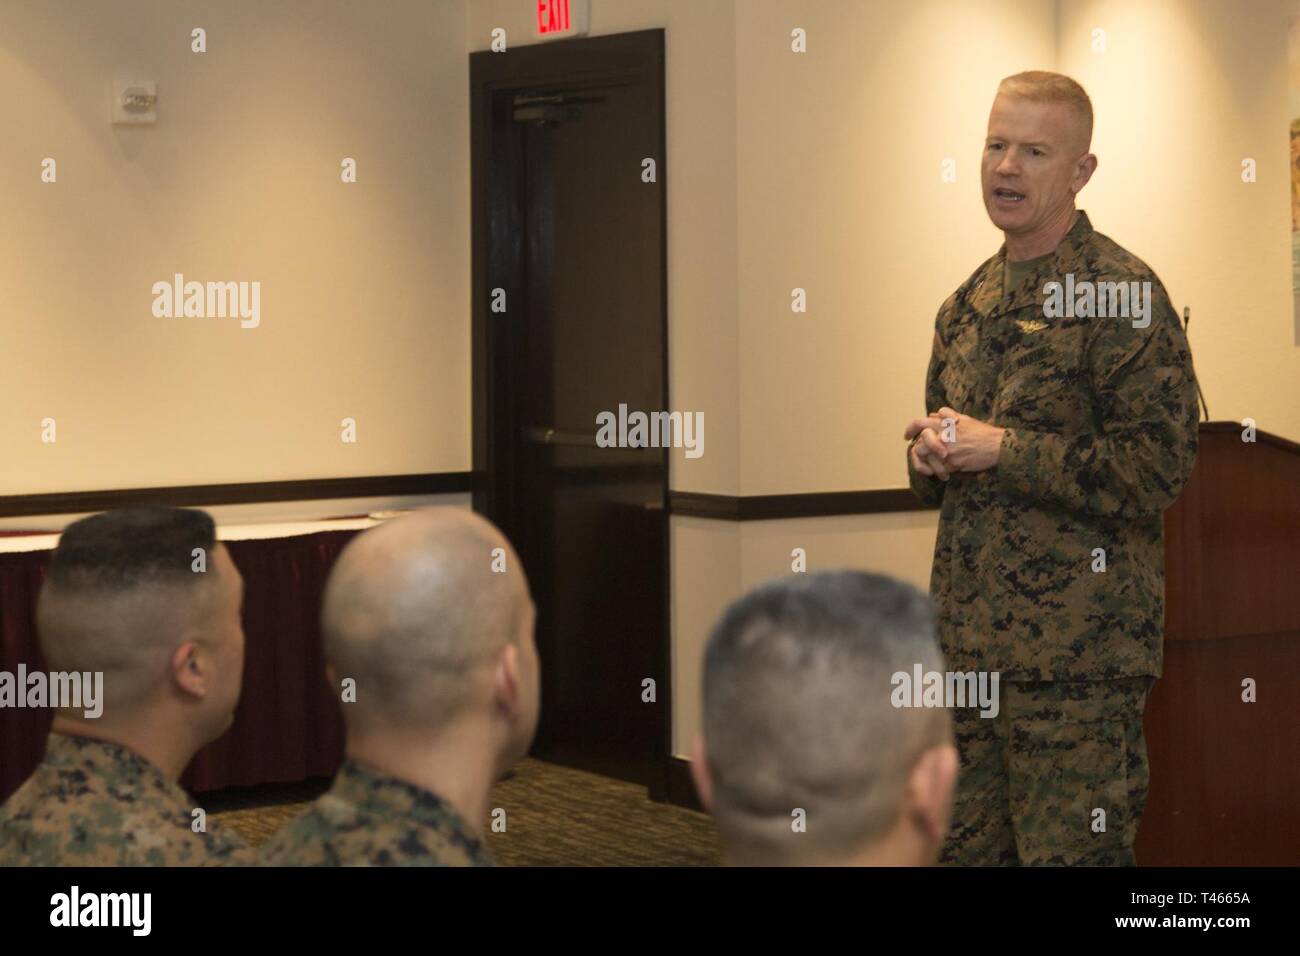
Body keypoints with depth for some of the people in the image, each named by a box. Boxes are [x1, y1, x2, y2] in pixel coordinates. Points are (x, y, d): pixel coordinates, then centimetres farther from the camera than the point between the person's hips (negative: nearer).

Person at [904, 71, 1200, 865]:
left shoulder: (1122, 294, -8)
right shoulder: (967, 305, 15)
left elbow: (1159, 468, -16)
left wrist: (1002, 450, -16)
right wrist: (933, 456, 3)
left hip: (1077, 653, -7)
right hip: (967, 644, 7)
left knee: (1070, 852, -3)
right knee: (967, 845, 11)